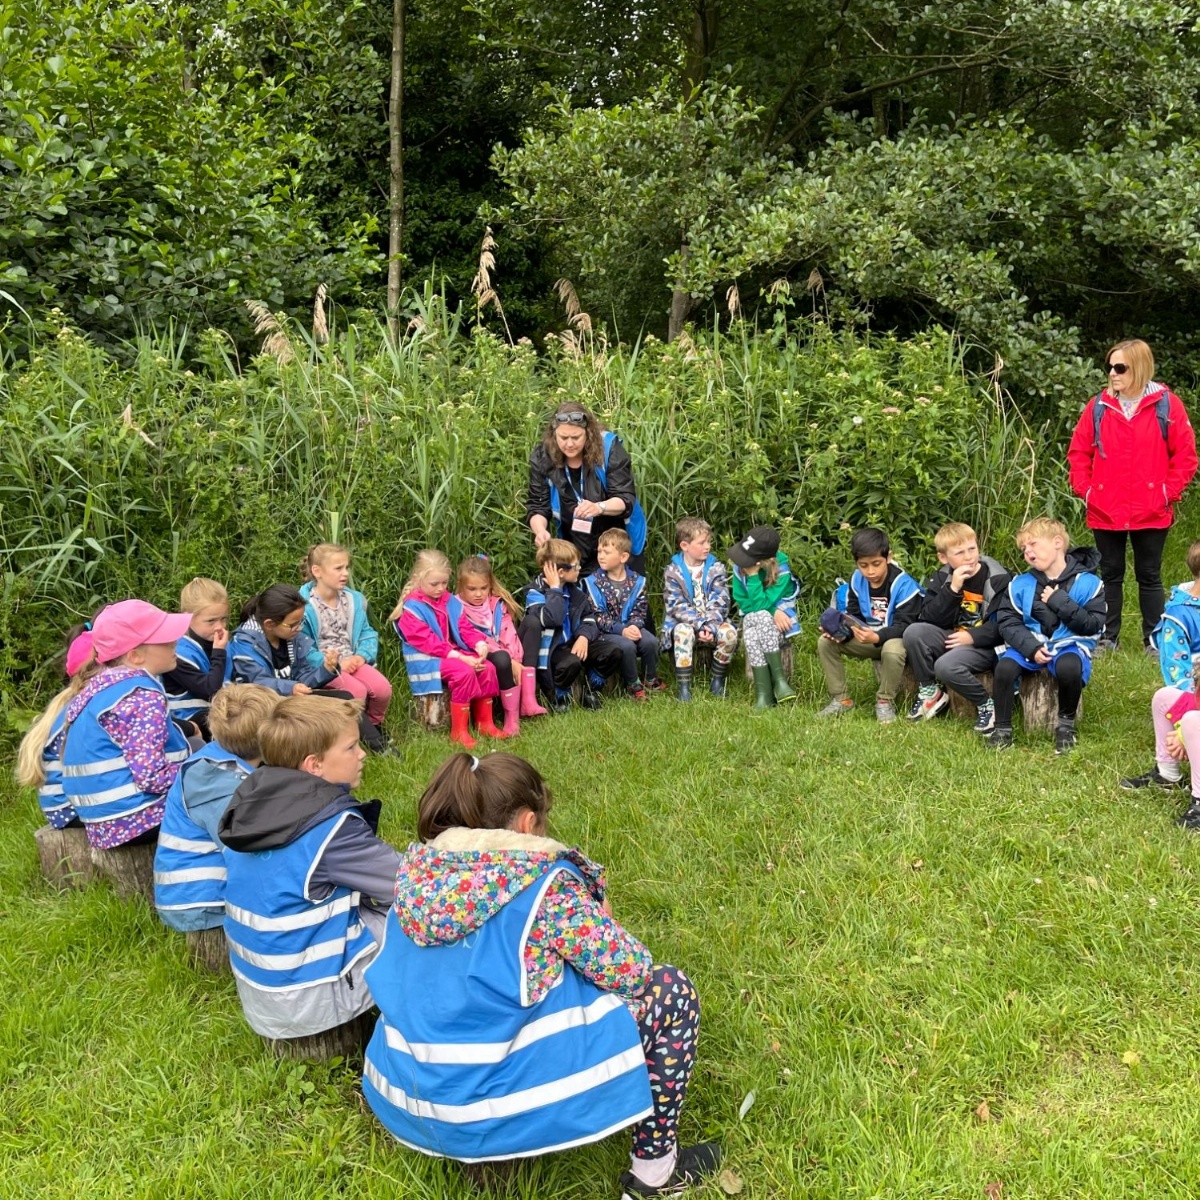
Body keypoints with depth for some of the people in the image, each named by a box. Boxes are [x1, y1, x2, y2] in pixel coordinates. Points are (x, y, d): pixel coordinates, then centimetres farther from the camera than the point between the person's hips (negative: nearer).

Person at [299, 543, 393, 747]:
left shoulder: (354, 600, 7)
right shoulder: (304, 605, -11)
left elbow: (367, 633, 12)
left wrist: (362, 655, -8)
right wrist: (334, 663, -18)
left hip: (352, 660, 5)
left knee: (382, 687, -21)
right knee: (357, 690, -30)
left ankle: (374, 727, 9)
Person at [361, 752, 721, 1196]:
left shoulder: (418, 873, 2)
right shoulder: (542, 880, -15)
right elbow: (629, 972, -8)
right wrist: (599, 924, 13)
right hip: (501, 1108, -7)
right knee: (671, 990, 6)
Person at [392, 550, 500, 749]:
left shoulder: (448, 601, 9)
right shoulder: (412, 607, -14)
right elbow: (426, 641, -20)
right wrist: (460, 657, -25)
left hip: (453, 653, 7)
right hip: (426, 659, -7)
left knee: (487, 667, -10)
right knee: (464, 672, -29)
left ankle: (485, 723, 3)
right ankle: (458, 731, -20)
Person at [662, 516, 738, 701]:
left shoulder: (716, 568, 1)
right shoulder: (673, 571, -5)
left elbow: (720, 602, -7)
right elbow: (676, 606, -12)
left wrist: (709, 626, -24)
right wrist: (699, 625, -25)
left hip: (712, 623, 2)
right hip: (684, 622, -2)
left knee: (729, 632, -28)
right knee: (683, 632, -35)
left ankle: (717, 680, -5)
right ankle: (684, 687, -27)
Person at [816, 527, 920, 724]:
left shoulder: (903, 584, -22)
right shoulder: (857, 580, -4)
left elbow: (904, 625, -25)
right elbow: (853, 616, 0)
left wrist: (877, 637, -43)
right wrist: (843, 631, -24)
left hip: (895, 640, -6)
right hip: (869, 637, 6)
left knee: (892, 650, -42)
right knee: (825, 641, -13)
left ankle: (885, 701, -14)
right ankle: (840, 698, -3)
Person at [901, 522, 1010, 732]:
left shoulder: (998, 579, -8)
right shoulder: (941, 578, 4)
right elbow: (929, 619, -7)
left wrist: (973, 636, -22)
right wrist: (953, 589, -17)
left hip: (983, 645, -5)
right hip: (952, 638, 5)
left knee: (946, 666, -32)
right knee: (913, 632, -21)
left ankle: (986, 705, -5)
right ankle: (929, 691, -1)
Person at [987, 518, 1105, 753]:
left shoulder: (1087, 583, -6)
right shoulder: (1021, 584, 2)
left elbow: (1094, 625, -11)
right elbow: (1008, 622, -2)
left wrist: (1060, 602, -20)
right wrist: (1031, 647, -18)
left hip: (1070, 644, -2)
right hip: (1030, 644, 2)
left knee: (1068, 668, -36)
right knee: (1004, 668, -28)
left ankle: (1066, 724, -8)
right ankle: (1002, 728, -8)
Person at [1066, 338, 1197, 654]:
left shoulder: (1167, 404, -4)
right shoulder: (1098, 406, 1)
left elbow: (1186, 455, -2)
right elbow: (1078, 452, 6)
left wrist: (1169, 493, -8)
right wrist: (1084, 489, -3)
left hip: (1151, 511, -2)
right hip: (1105, 510, 2)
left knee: (1149, 577, 9)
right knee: (1110, 575, 12)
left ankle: (1154, 640, 19)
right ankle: (1108, 638, 21)